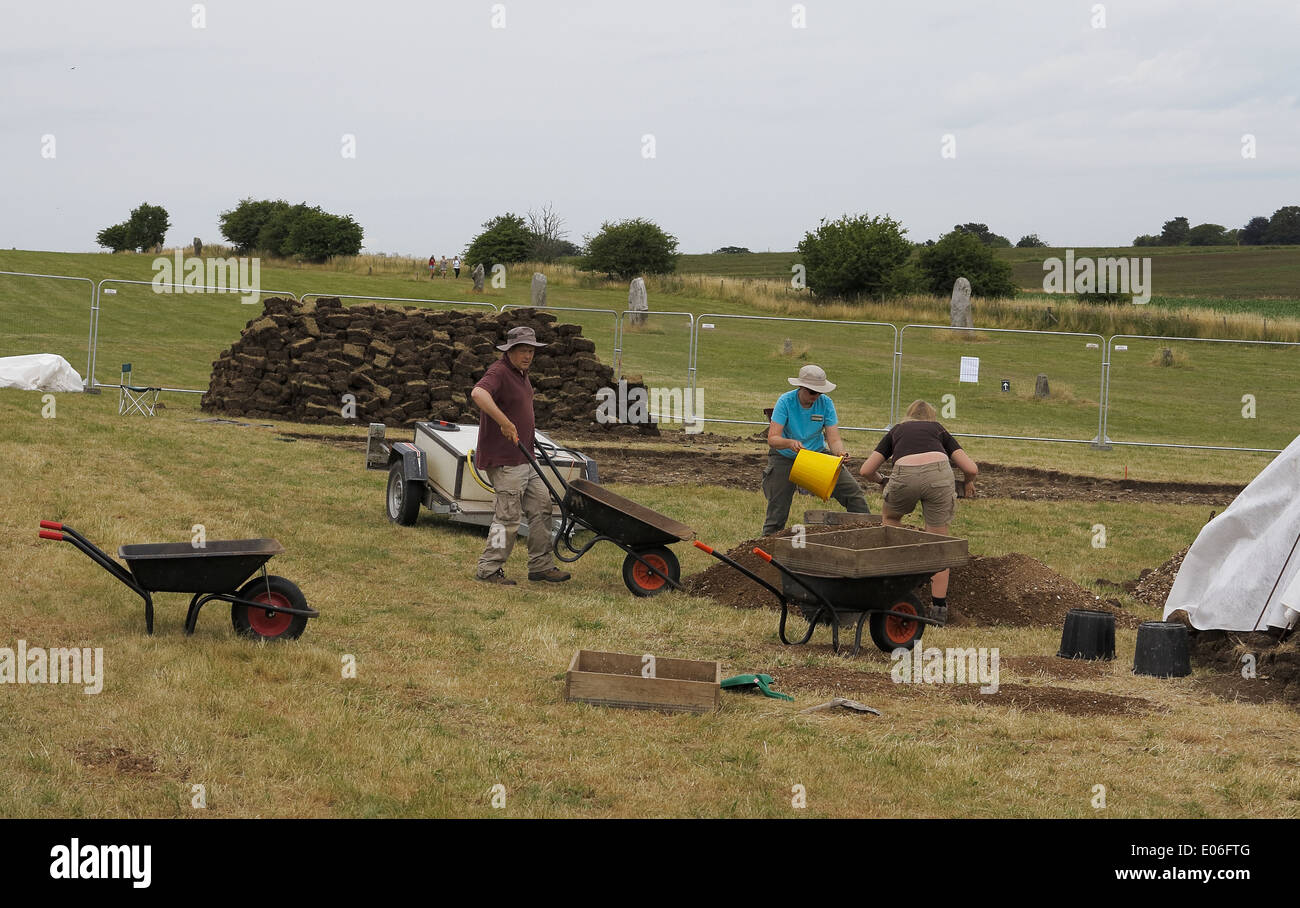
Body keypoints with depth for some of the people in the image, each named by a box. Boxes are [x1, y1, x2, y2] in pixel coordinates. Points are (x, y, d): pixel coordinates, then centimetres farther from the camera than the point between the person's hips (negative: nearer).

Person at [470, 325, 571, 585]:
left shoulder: (521, 374, 16)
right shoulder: (499, 372, -16)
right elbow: (479, 393, -38)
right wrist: (505, 423, -39)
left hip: (523, 459, 10)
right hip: (503, 460, -10)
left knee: (541, 505, 11)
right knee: (507, 515, -8)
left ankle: (541, 566, 17)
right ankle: (489, 569, 2)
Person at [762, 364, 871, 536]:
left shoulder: (825, 403, -14)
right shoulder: (786, 401, -21)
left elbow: (834, 439, -18)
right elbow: (772, 439, -29)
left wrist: (840, 452, -41)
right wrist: (790, 443, -50)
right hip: (785, 457, -2)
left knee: (853, 491, -6)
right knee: (777, 509, -9)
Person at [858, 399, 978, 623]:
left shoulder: (896, 431, 33)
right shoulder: (938, 430, 32)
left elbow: (866, 470, 27)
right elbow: (971, 469, 21)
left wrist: (882, 481, 49)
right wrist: (969, 482, 44)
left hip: (905, 475, 0)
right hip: (939, 473, 0)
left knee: (890, 517, 33)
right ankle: (939, 607, 11)